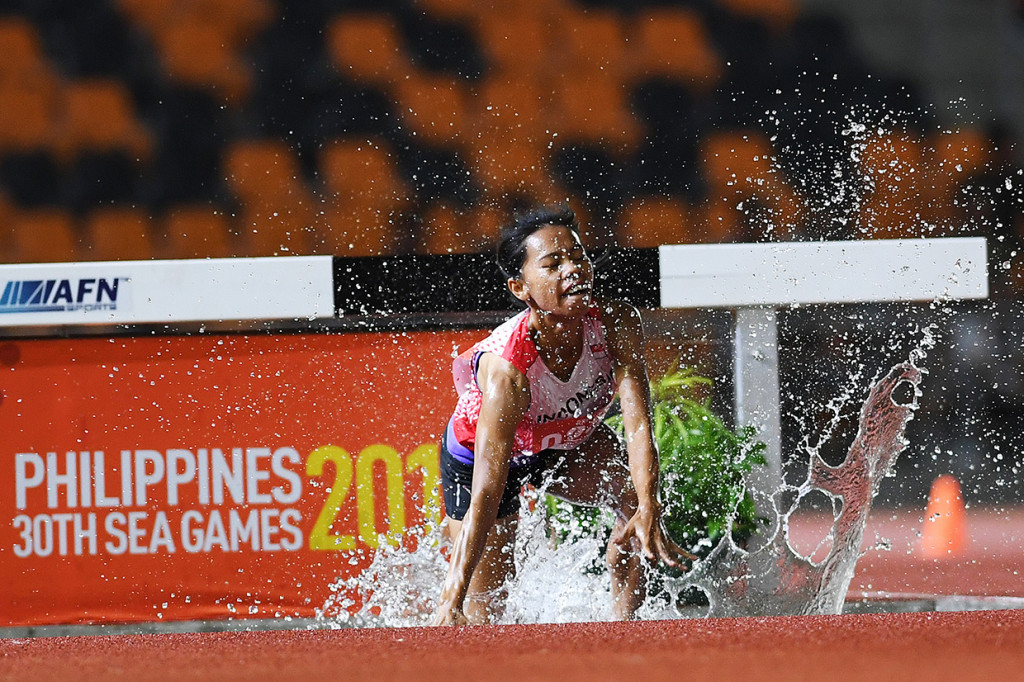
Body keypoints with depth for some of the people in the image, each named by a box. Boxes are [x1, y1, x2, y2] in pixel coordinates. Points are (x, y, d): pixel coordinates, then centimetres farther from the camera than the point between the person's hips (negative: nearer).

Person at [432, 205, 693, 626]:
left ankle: (623, 623, -8)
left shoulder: (616, 323, -30)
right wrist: (451, 603, -50)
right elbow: (485, 496, -45)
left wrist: (648, 509, -54)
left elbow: (638, 425, -35)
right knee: (485, 599, -4)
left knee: (636, 494, -22)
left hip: (569, 439, 4)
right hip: (476, 455, -4)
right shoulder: (507, 369, -42)